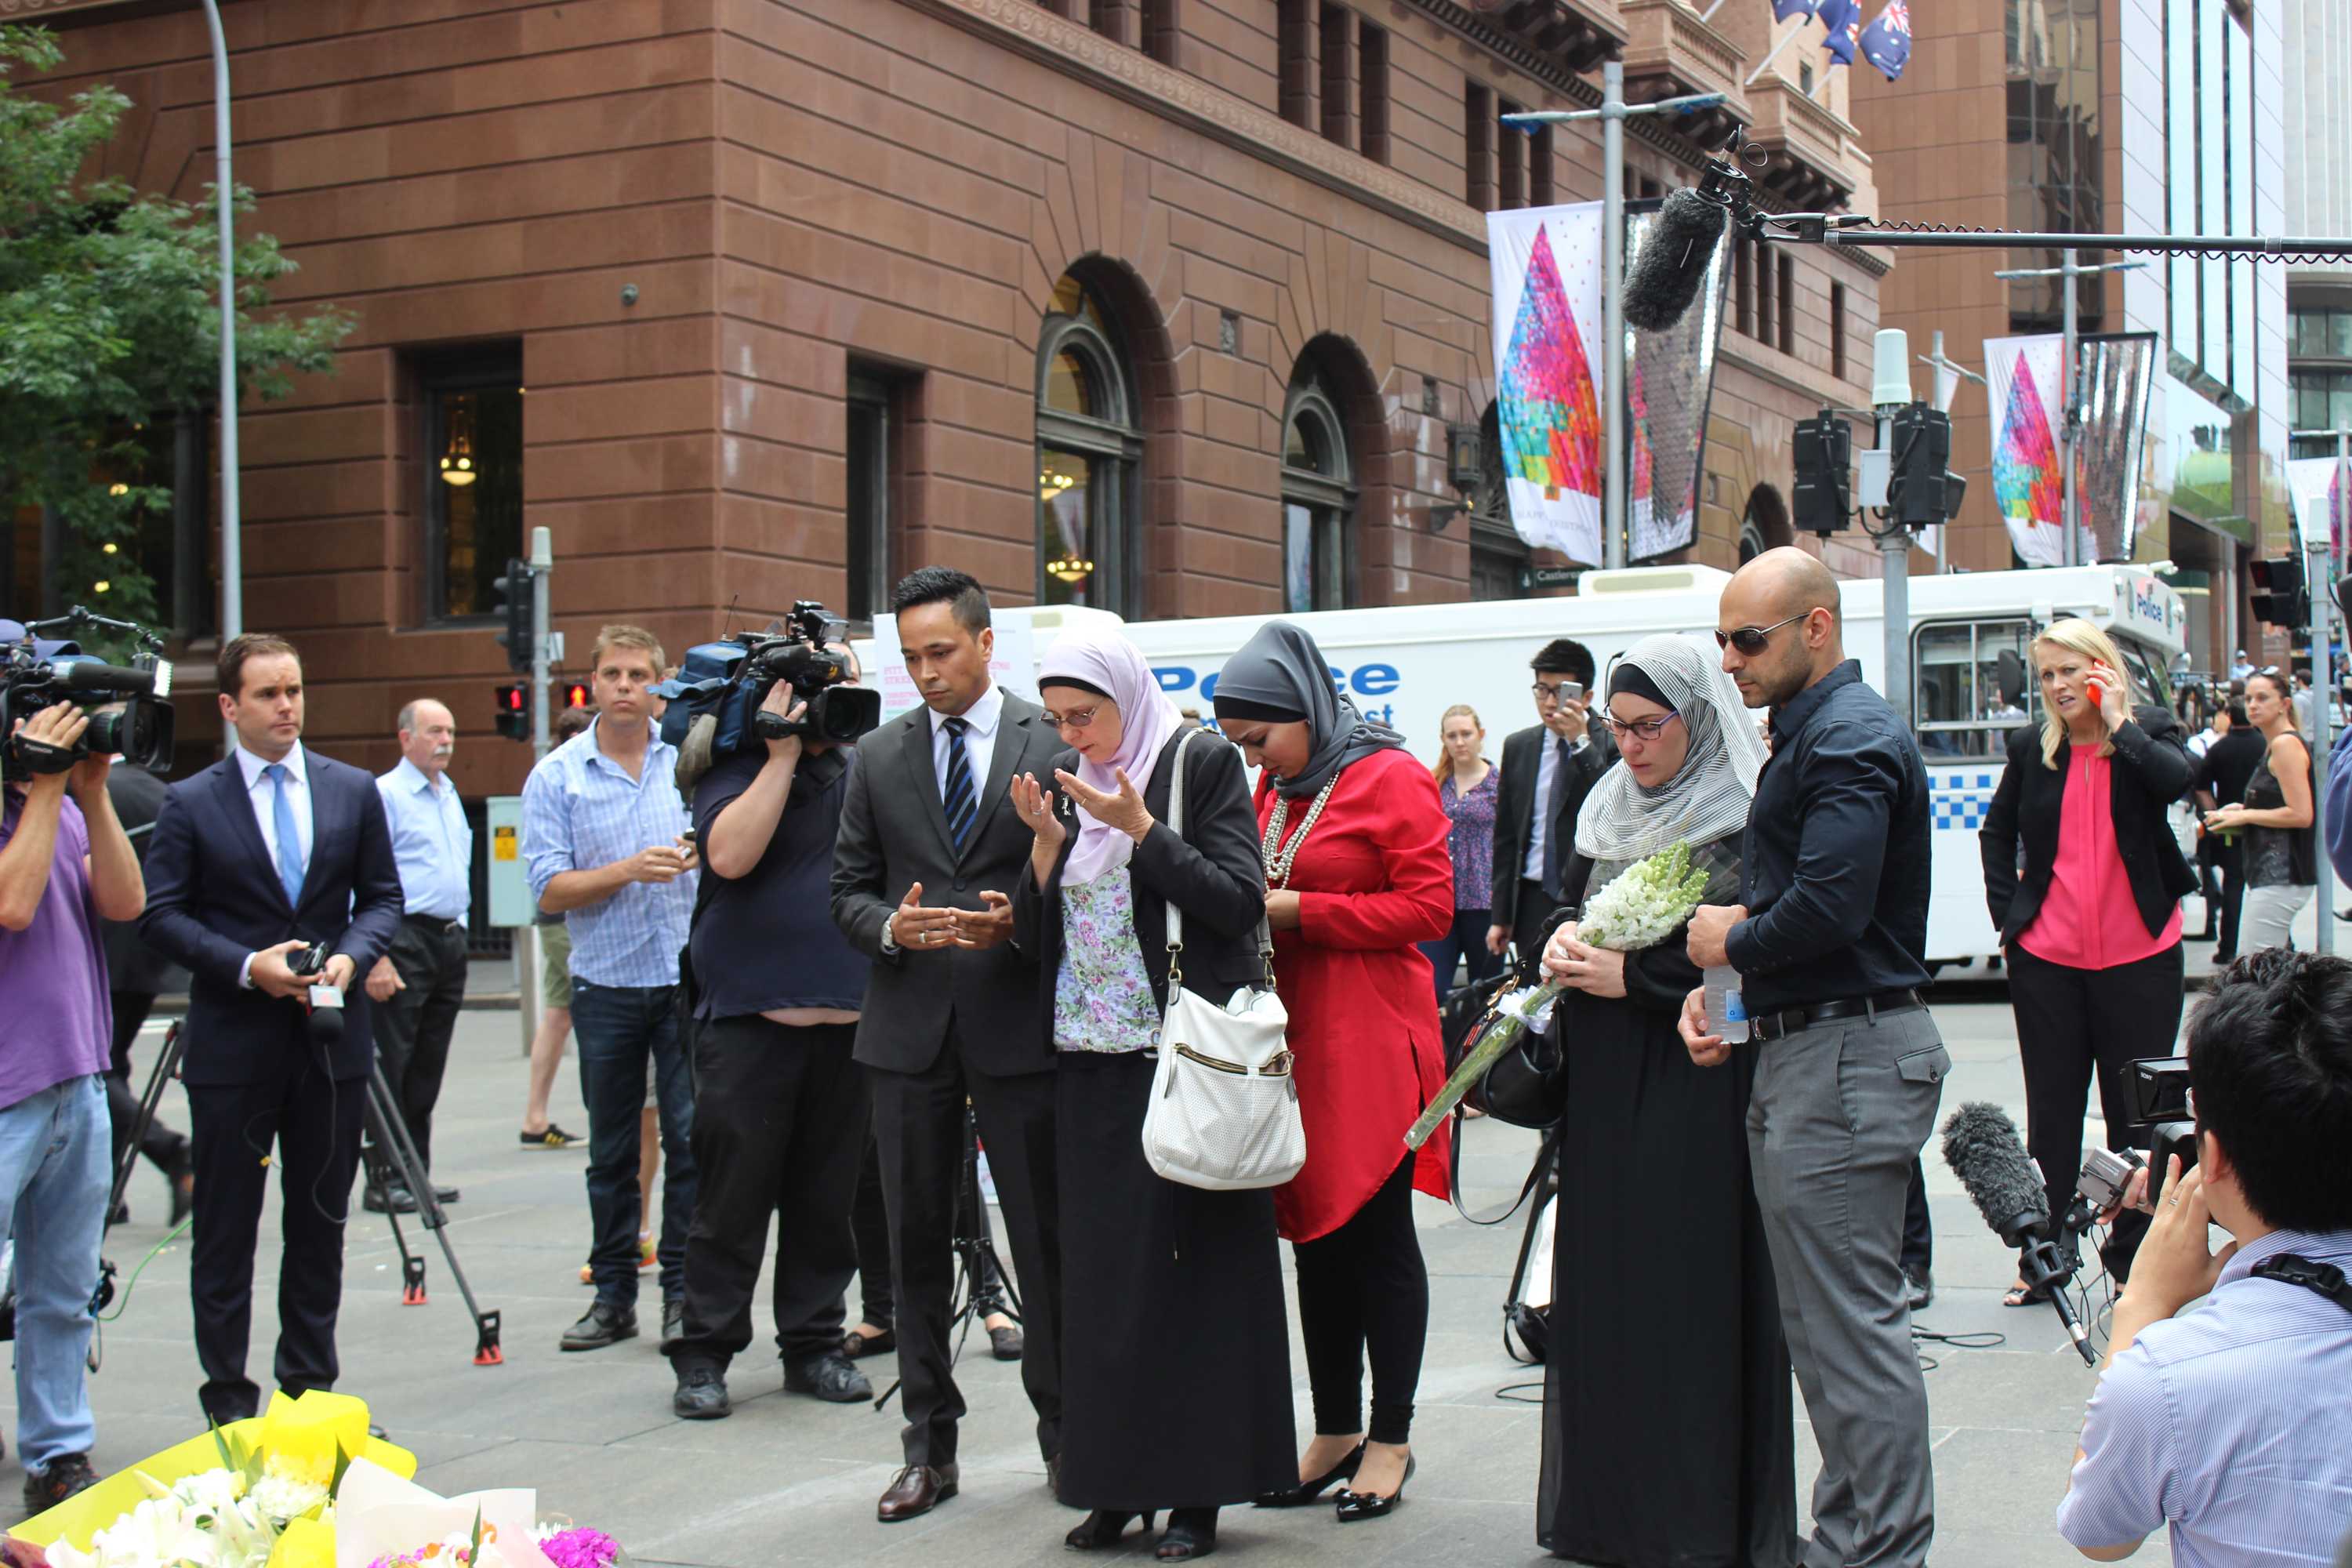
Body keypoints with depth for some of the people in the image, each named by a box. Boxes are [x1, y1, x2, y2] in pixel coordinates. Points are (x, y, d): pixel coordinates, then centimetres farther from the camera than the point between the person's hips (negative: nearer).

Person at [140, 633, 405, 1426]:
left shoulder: (354, 791, 7)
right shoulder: (189, 803, -1)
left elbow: (382, 896, 11)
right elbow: (161, 915, -3)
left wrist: (352, 955, -9)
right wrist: (247, 965, -16)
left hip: (332, 1035, 3)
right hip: (232, 1042, -3)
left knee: (321, 1222, 10)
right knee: (226, 1227, 3)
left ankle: (310, 1384, 21)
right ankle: (228, 1397, 12)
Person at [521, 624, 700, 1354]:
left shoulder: (691, 759, 4)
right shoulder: (557, 776, 2)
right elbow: (550, 889, -4)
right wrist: (629, 870, -16)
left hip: (689, 980, 0)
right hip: (606, 985, 1)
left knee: (691, 1138, -4)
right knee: (611, 1149, 9)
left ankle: (683, 1293, 4)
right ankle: (613, 1294, 17)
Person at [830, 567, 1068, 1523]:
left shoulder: (1053, 745, 0)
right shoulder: (880, 757, 10)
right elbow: (848, 888, 10)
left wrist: (1017, 924, -17)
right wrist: (890, 928, -11)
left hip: (1019, 1023, -3)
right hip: (909, 1029, 3)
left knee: (1045, 1238, 2)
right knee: (917, 1242, 8)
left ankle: (1062, 1434, 16)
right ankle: (929, 1449, 18)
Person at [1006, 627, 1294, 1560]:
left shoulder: (1202, 766, -3)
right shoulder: (1065, 788, 11)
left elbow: (1240, 901, -11)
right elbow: (1034, 941, 10)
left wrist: (1140, 828, -16)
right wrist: (1047, 841, -5)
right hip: (1092, 1065, 5)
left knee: (1195, 1263, -1)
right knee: (1102, 1269, 5)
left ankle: (1197, 1489, 5)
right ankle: (1118, 1480, 13)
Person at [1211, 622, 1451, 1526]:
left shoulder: (1389, 780, -7)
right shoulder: (1273, 791, 14)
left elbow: (1429, 908, -13)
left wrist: (1296, 910, -14)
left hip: (1369, 1044, -7)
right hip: (1290, 1037, 7)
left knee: (1378, 1233, -1)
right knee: (1314, 1233, 11)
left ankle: (1390, 1439, 9)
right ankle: (1335, 1433, 20)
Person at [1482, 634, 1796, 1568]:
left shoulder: (1747, 820, -8)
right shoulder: (1607, 810, 14)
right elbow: (1568, 901, 23)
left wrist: (1632, 975, -14)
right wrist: (1564, 940, 0)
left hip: (1699, 1090, -7)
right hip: (1604, 1087, 7)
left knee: (1691, 1286, -5)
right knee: (1602, 1283, 8)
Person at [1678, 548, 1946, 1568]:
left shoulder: (1850, 738, -15)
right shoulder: (1809, 732, 19)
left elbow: (1829, 908, -26)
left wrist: (1731, 944, -8)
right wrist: (1717, 983, 7)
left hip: (1848, 1058, -11)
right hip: (1800, 1053, 11)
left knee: (1852, 1323, -7)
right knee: (1821, 1321, 15)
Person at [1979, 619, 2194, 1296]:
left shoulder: (2150, 731, -2)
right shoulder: (2032, 746, 4)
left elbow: (2176, 779, -24)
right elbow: (1996, 831, 16)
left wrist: (2118, 724, -17)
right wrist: (2006, 912, 7)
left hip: (2138, 957, -2)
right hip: (2047, 959, 2)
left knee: (2135, 1111, 6)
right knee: (2051, 1112, 9)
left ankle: (2134, 1260, 17)